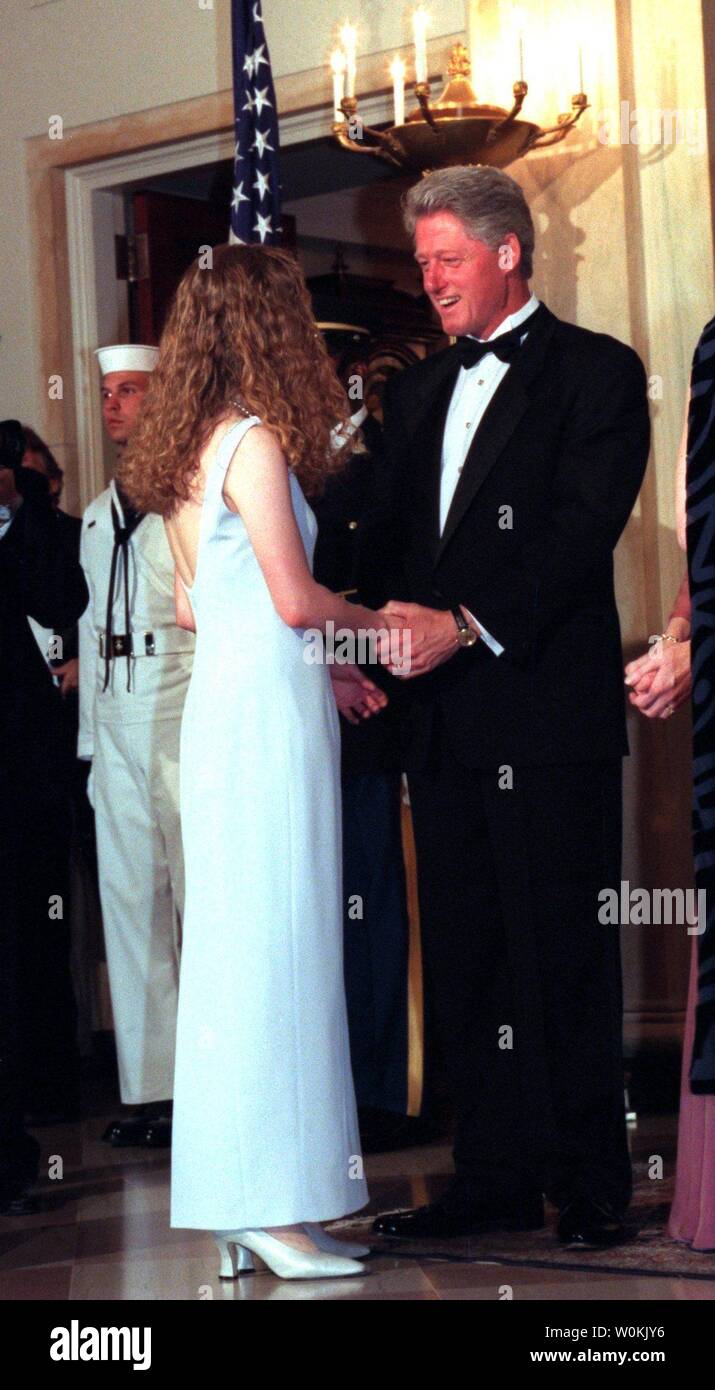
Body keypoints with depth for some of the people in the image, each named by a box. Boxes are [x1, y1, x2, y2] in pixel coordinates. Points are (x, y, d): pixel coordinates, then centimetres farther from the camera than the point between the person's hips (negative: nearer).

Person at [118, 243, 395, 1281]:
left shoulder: (190, 448, 14)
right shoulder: (255, 442, -12)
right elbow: (297, 600, -17)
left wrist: (324, 669, 20)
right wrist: (378, 622, 1)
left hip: (223, 702, 9)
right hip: (268, 715, -9)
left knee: (235, 947, 11)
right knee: (276, 948, -5)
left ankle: (237, 1201, 17)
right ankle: (276, 1208, -1)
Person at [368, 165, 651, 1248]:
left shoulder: (595, 373, -1)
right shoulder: (418, 391, 20)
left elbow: (584, 530, -11)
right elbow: (398, 538, 18)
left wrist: (470, 625, -17)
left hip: (548, 706, -7)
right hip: (445, 713, 7)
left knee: (561, 952, -3)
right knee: (463, 955, 8)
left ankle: (592, 1187, 7)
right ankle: (496, 1179, 16)